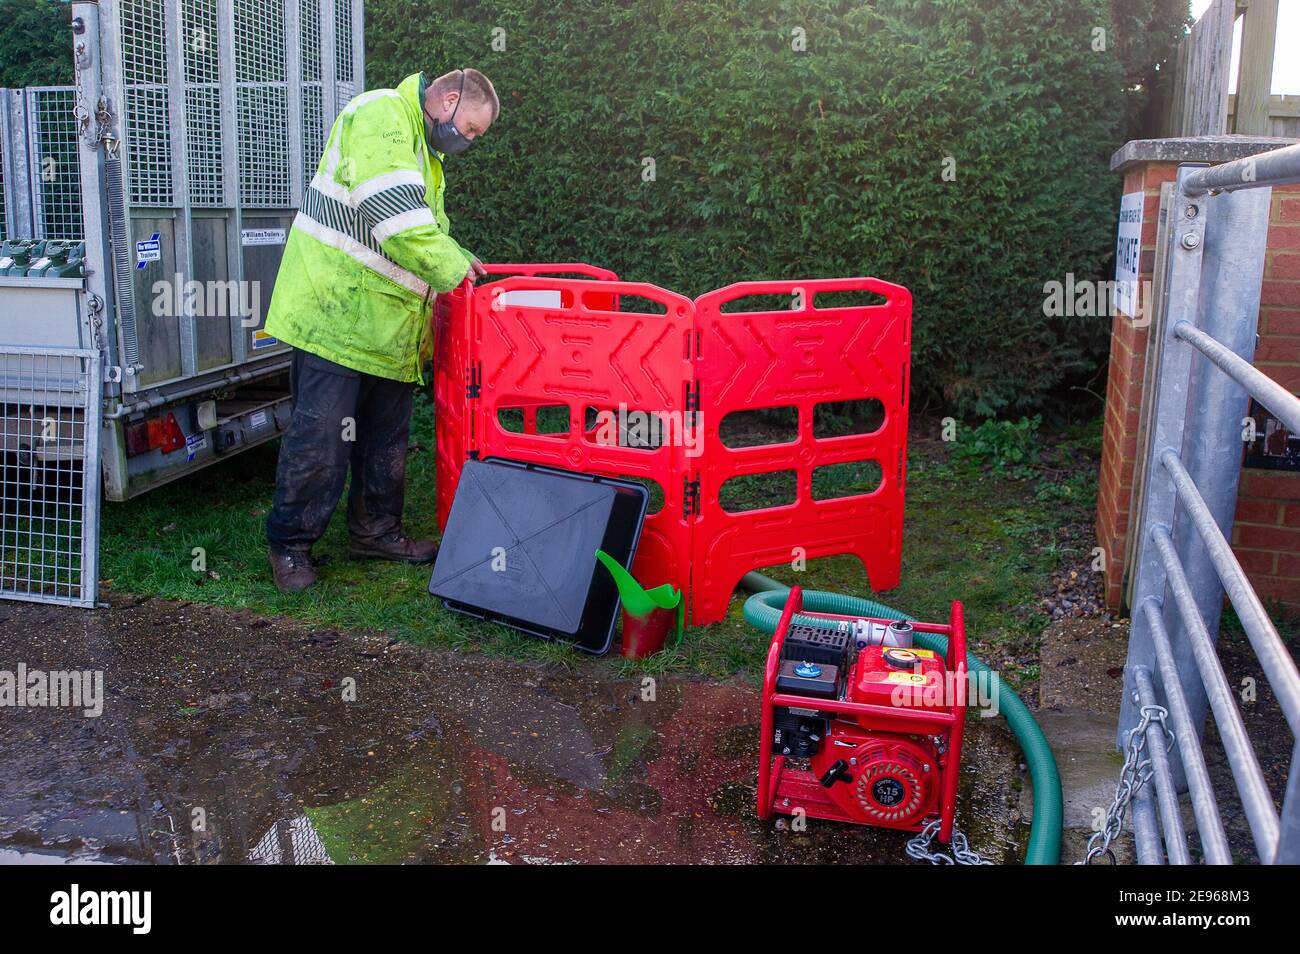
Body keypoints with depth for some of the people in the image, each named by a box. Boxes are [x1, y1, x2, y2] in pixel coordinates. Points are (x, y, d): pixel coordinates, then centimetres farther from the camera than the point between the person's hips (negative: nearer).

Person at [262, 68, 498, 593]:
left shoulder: (423, 146, 22)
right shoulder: (382, 115, -12)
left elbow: (427, 225, 26)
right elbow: (395, 212, -23)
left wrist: (457, 258, 8)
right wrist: (451, 269, -17)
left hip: (388, 322, 10)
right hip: (338, 308, -10)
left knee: (386, 434, 15)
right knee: (320, 435, -5)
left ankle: (376, 530, 29)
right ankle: (289, 543, 8)